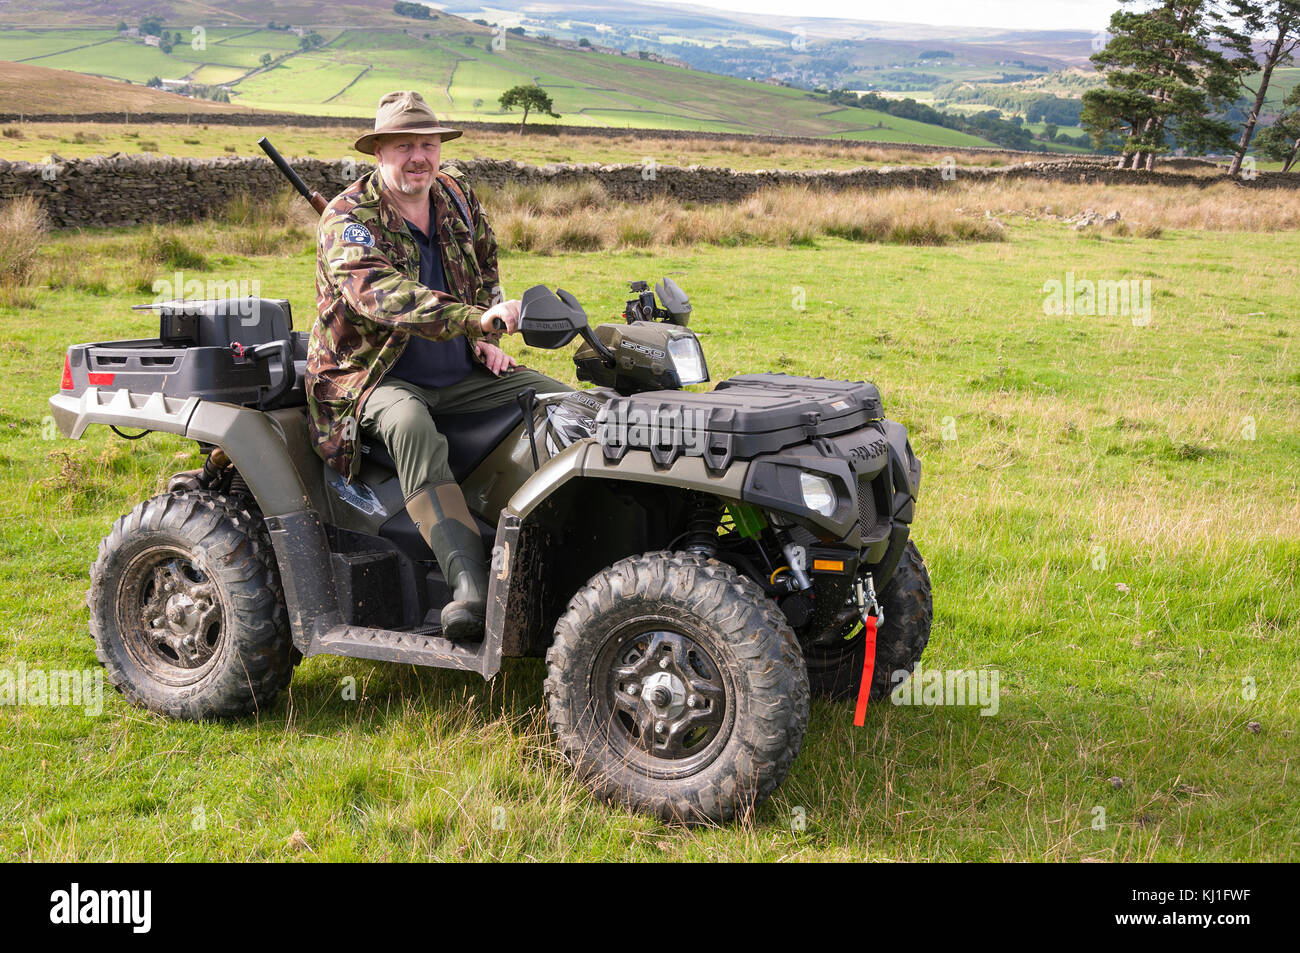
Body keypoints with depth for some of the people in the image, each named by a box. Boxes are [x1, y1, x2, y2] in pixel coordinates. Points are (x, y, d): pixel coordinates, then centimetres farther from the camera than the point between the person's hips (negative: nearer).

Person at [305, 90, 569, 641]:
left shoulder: (457, 196, 8)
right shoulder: (346, 220, -13)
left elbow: (485, 269, 26)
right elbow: (382, 296, -33)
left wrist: (486, 341, 10)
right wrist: (475, 320, -45)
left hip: (460, 375, 6)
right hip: (375, 376, -6)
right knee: (410, 426, -40)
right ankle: (469, 584, -48)